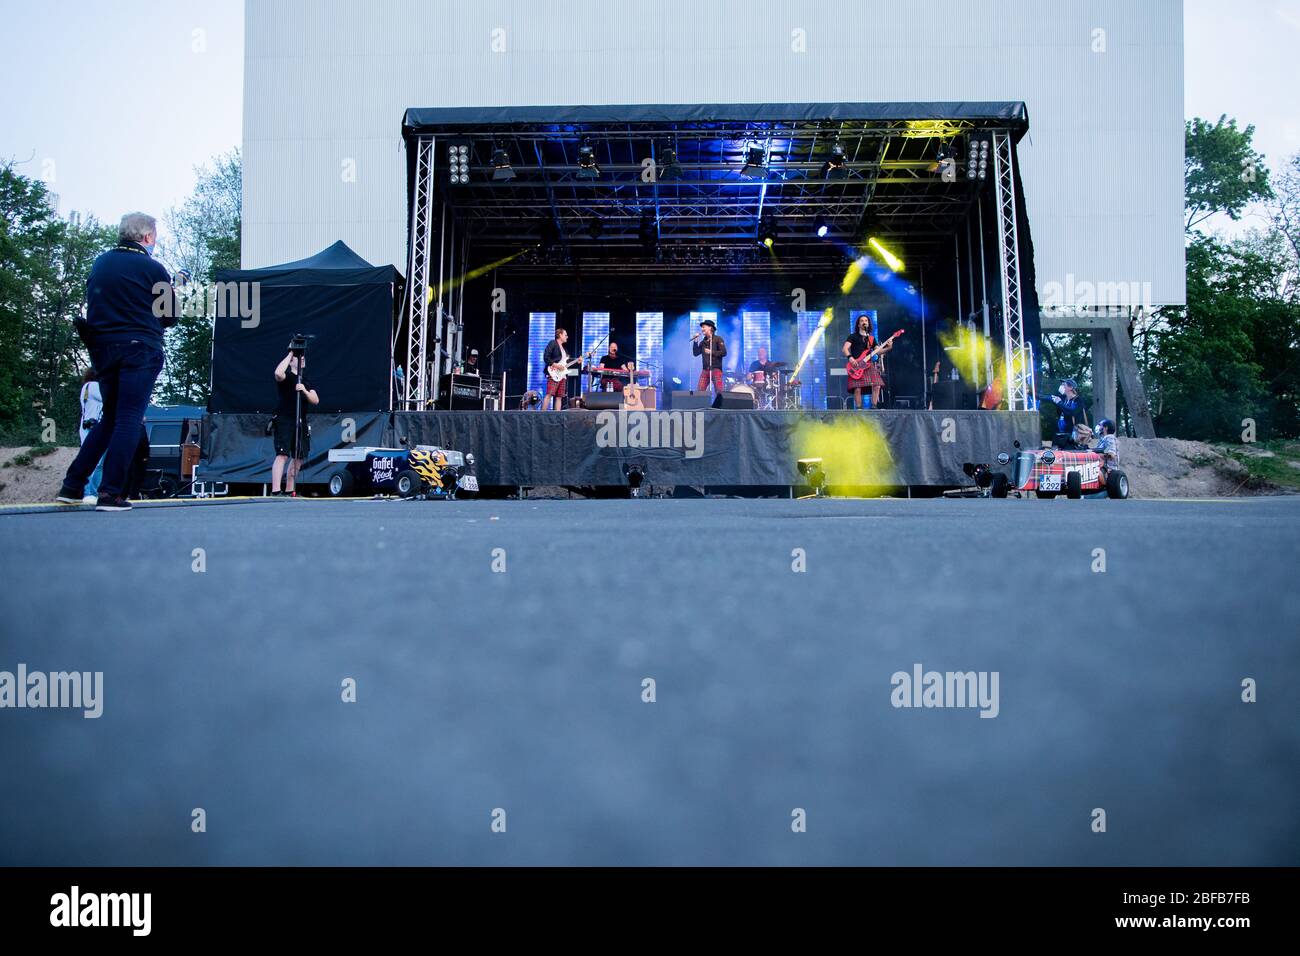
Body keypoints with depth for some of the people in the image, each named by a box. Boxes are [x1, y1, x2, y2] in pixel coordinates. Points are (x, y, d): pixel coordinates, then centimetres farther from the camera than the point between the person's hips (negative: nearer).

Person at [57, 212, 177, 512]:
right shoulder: (152, 268, -6)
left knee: (110, 418, 17)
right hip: (139, 349, -6)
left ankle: (72, 485, 14)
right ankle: (110, 493, -10)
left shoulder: (100, 263, 11)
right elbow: (170, 317, -1)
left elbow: (92, 304, 20)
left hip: (102, 348, 6)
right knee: (129, 420, -4)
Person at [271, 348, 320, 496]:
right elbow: (278, 373, -28)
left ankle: (289, 491, 20)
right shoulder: (286, 376, -2)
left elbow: (315, 400, 6)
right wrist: (290, 354, -16)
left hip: (301, 422, 7)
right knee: (282, 455, -17)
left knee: (299, 457, 10)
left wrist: (304, 391, -14)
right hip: (284, 421, -7)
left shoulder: (306, 379, 16)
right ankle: (275, 491, -23)